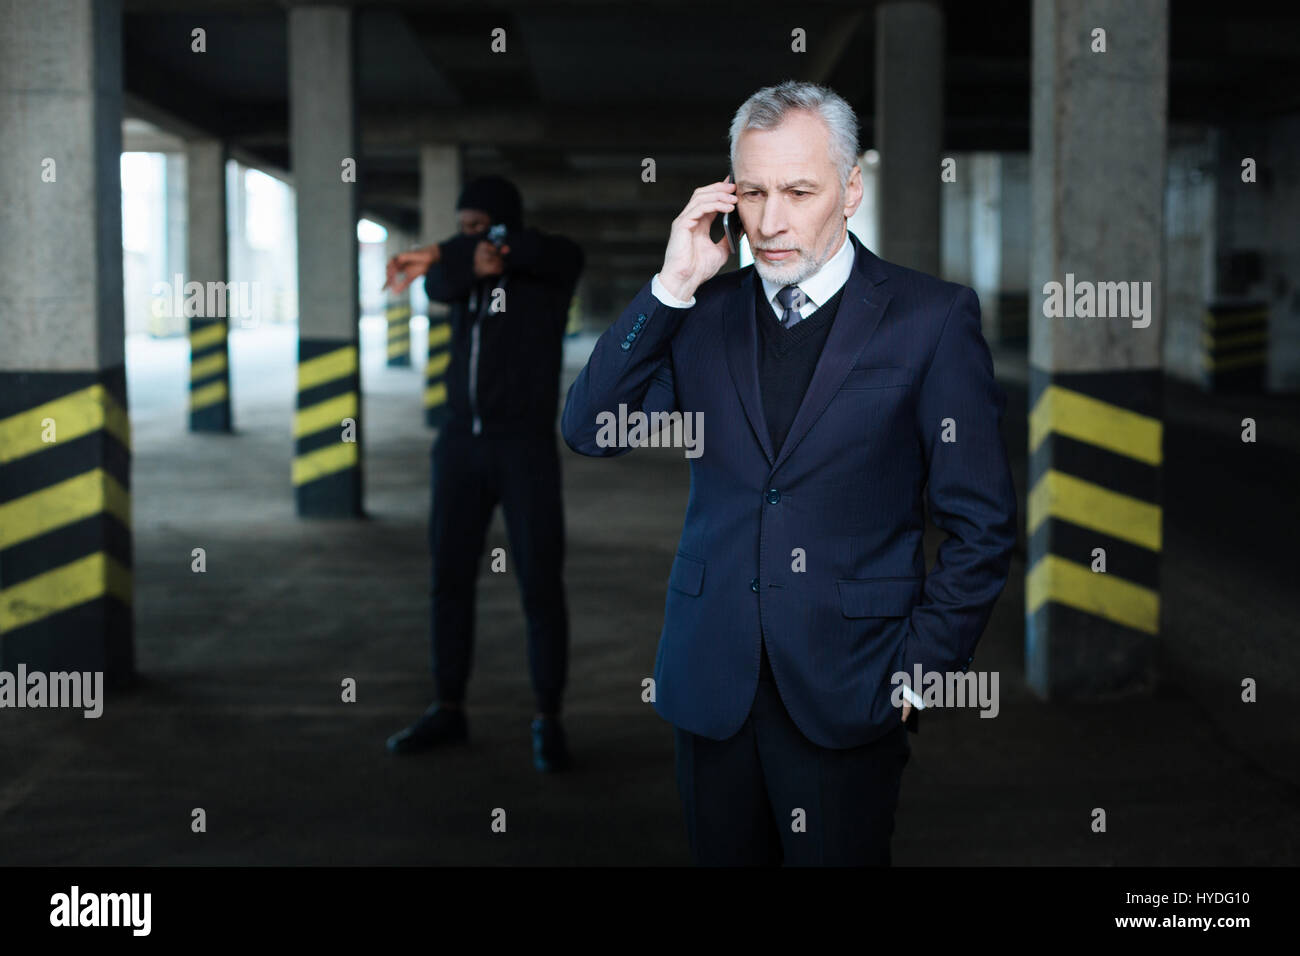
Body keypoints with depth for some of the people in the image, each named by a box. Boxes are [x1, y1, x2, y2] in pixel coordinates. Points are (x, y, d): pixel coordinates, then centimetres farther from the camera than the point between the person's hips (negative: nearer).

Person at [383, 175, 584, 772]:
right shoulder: (457, 267, 11)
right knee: (450, 578, 8)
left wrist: (438, 254, -30)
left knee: (540, 584, -3)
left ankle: (548, 721, 7)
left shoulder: (554, 264, -2)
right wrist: (470, 260, -34)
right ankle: (448, 711, 19)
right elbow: (440, 283, -13)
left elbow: (522, 247, -25)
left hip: (526, 446, -5)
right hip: (461, 441, 5)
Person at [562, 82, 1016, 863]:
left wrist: (916, 672, -6)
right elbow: (592, 432, -1)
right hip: (710, 684, 3)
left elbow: (982, 526, -3)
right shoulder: (703, 312, 7)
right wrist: (672, 286, -7)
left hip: (847, 698, -3)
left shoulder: (932, 318, -4)